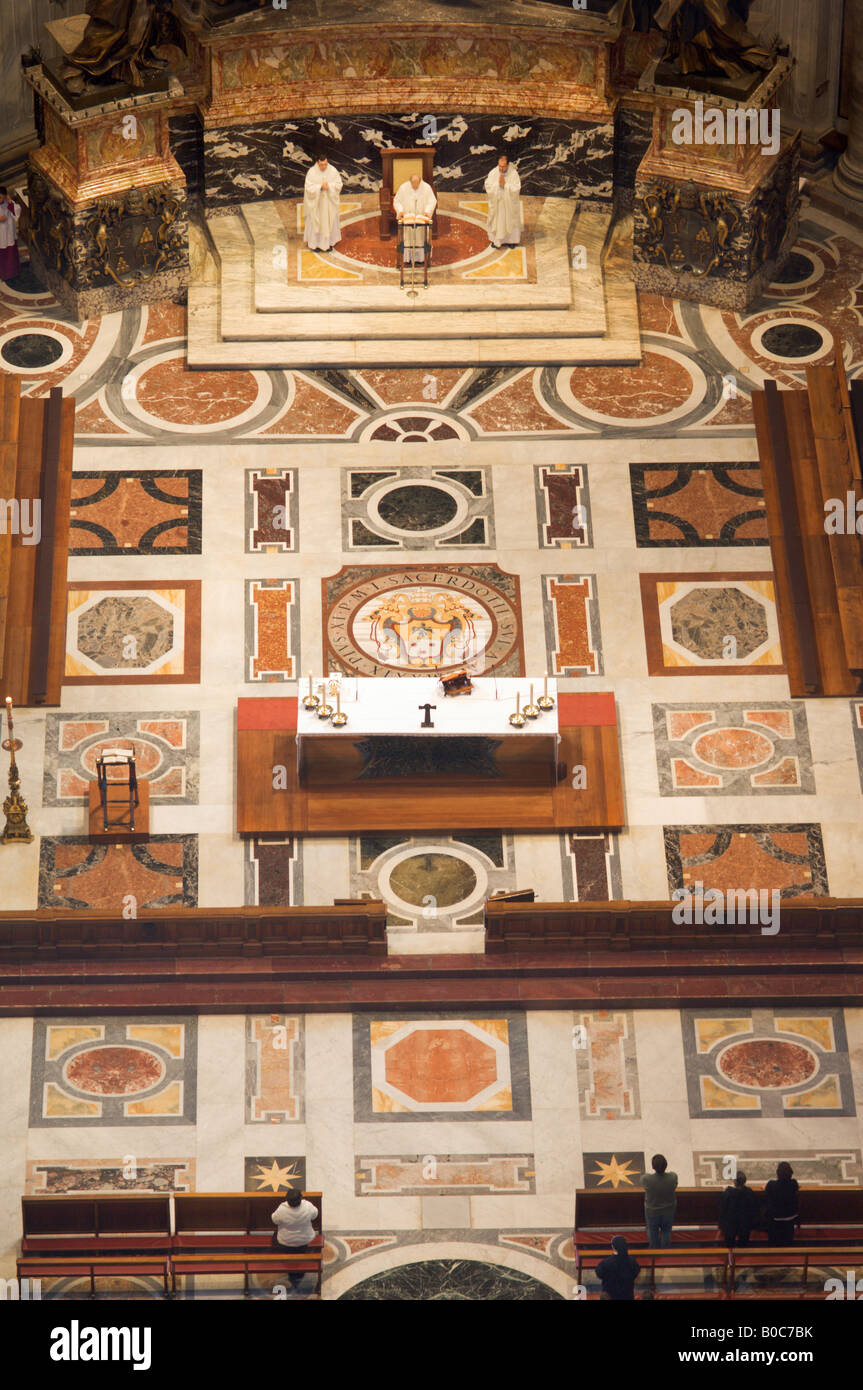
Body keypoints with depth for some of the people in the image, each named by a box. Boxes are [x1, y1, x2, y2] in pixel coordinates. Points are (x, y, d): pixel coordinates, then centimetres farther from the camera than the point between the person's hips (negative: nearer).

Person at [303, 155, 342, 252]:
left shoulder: (333, 171, -9)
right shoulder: (311, 172, -15)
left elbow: (338, 184, -4)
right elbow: (309, 188, -15)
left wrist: (329, 186, -22)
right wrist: (320, 186, -26)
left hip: (329, 203, 2)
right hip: (316, 202, -2)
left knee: (329, 221, 10)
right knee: (316, 222, 6)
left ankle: (329, 242, 25)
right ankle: (315, 243, 18)